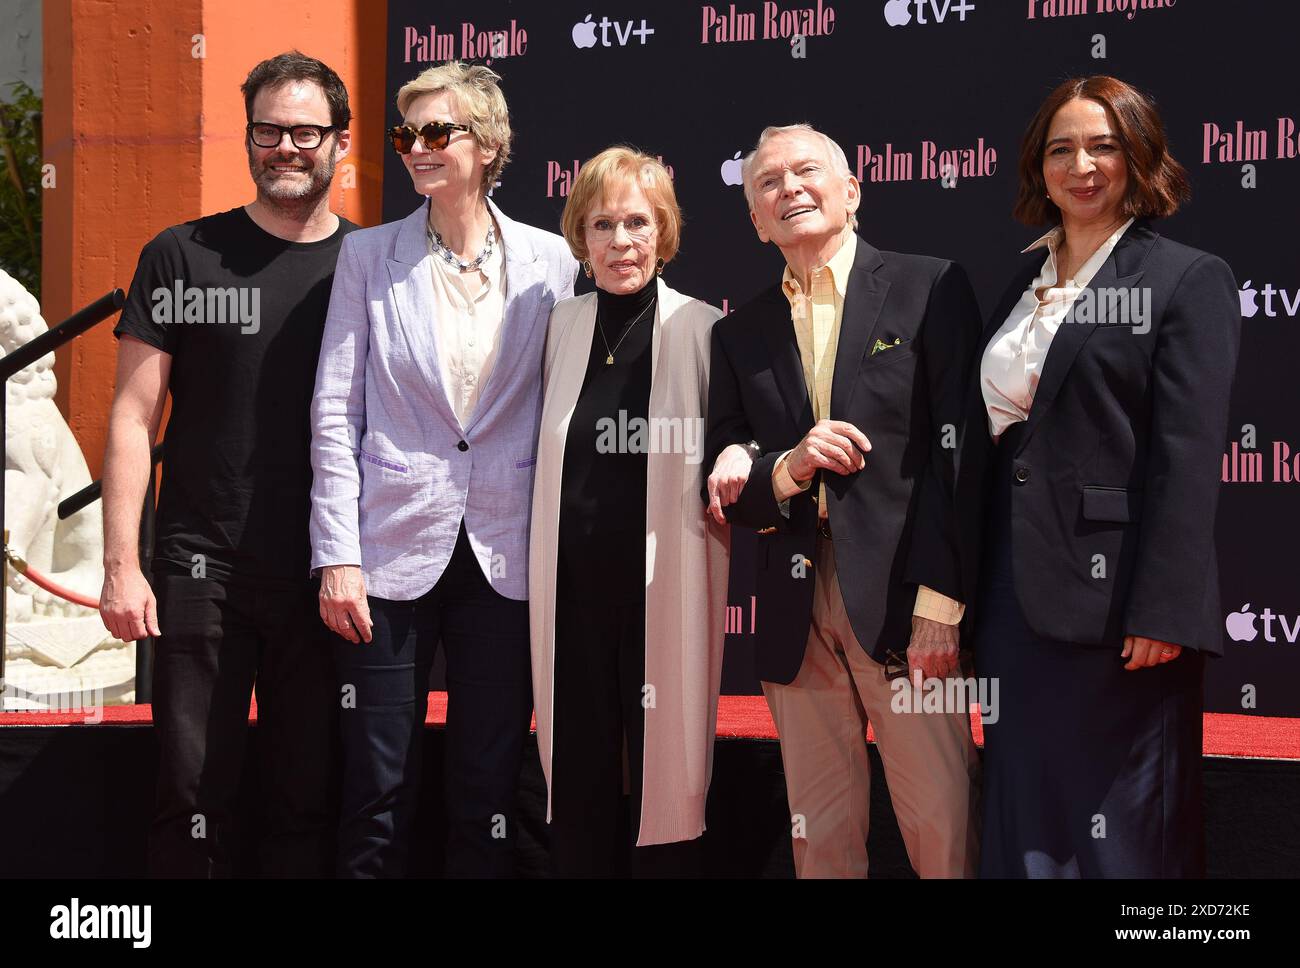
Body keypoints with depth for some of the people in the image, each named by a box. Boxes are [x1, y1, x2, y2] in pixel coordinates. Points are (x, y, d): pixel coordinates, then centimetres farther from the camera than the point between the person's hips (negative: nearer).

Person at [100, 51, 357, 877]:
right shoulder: (182, 257, 3)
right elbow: (135, 416, 2)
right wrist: (122, 563, -6)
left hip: (328, 580, 1)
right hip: (204, 570, -1)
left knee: (310, 798, 7)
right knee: (195, 794, 0)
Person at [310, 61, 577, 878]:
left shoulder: (551, 260, 4)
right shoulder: (369, 255, 4)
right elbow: (336, 413, 2)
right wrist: (337, 557, -5)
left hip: (506, 559, 1)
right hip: (394, 551, 0)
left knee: (491, 791, 7)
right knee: (379, 791, 2)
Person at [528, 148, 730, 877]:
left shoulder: (702, 329, -6)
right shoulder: (561, 327, 7)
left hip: (665, 588, -3)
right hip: (574, 585, 4)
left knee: (666, 776, 3)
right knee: (579, 776, 9)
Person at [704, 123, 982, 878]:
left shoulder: (930, 289, 2)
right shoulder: (740, 335, 14)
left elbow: (958, 448, -5)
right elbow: (726, 492, 12)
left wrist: (939, 602, -13)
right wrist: (788, 469, -10)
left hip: (904, 605, -4)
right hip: (796, 618, 4)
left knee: (944, 828, -5)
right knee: (820, 838, 8)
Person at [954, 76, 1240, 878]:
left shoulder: (1189, 280, -4)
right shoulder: (1021, 281, 15)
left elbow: (1188, 458, -12)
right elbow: (985, 437, 15)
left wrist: (1163, 613, -18)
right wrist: (965, 588, 11)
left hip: (1113, 596, -6)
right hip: (1015, 594, 6)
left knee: (1120, 834, 0)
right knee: (1025, 818, 12)